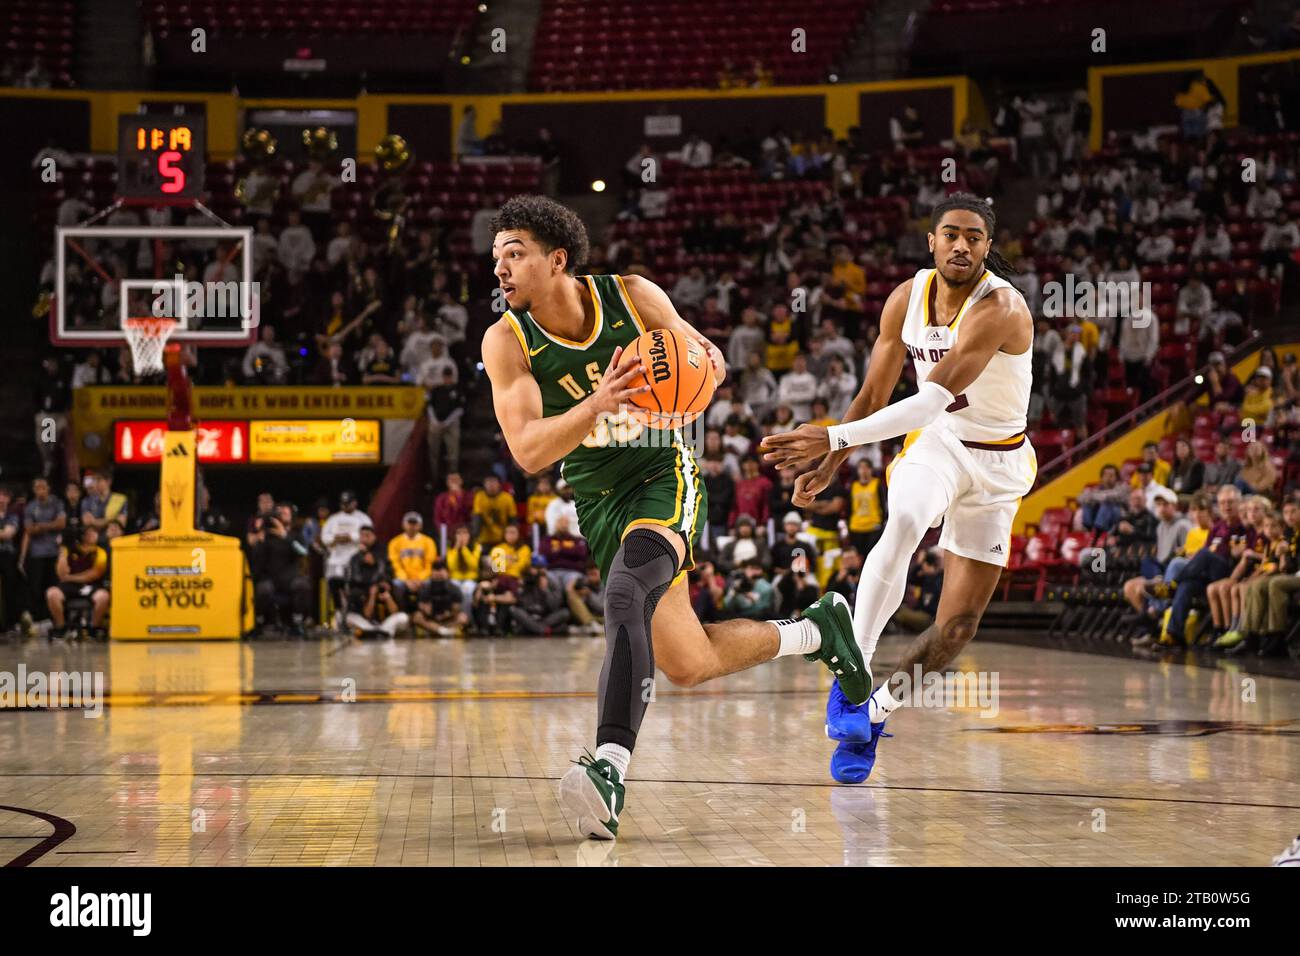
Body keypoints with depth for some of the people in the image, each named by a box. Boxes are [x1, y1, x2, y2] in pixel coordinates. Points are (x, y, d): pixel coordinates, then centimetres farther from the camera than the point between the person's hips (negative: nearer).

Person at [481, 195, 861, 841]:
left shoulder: (633, 297, -10)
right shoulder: (506, 342, -11)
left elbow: (706, 360, 6)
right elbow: (527, 452, -21)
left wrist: (705, 364, -20)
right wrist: (598, 405, -37)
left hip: (664, 478, -3)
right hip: (598, 499, 3)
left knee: (626, 588, -34)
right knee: (688, 666, 3)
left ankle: (610, 768, -44)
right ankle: (815, 631, 28)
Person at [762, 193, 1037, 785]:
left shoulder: (999, 308, -27)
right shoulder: (908, 298, -8)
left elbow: (932, 400, -37)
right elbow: (874, 395, 6)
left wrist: (834, 439, -43)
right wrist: (828, 467, 3)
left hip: (997, 466, -2)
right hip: (936, 444, 2)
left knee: (958, 625, -2)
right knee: (904, 524, -34)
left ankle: (876, 710, 18)